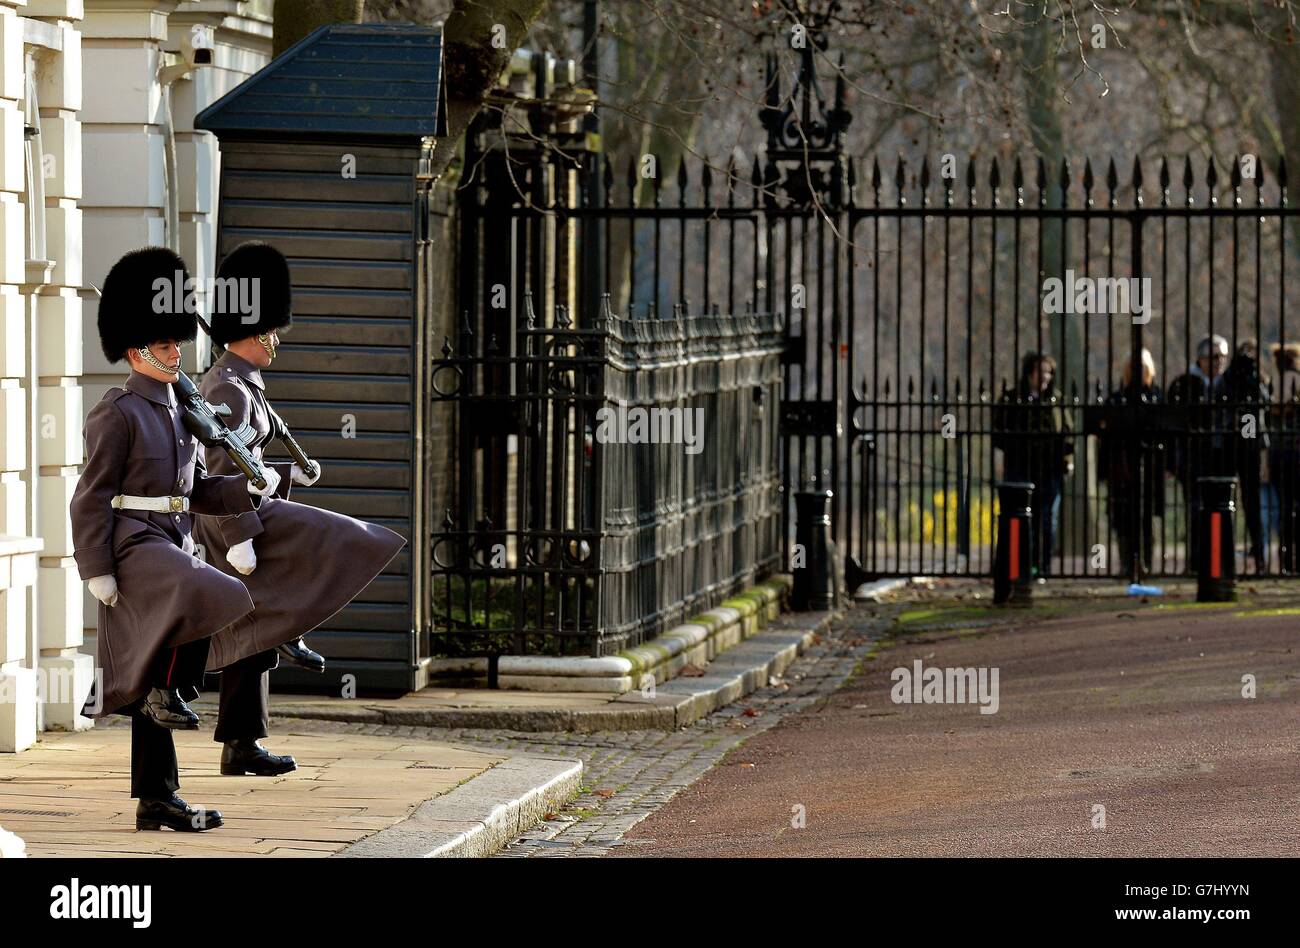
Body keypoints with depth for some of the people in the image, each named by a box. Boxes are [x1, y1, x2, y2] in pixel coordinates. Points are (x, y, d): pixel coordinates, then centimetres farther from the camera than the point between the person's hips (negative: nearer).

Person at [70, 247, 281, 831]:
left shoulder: (176, 413, 18)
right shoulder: (117, 414, -8)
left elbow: (195, 491, 22)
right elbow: (92, 497, -11)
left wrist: (247, 488, 4)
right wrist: (98, 572, -17)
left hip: (172, 550, 9)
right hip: (133, 547, -8)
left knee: (150, 686, 8)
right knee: (215, 599, -32)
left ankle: (156, 801, 8)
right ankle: (170, 690, -15)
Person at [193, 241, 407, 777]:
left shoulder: (219, 383, 18)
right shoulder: (232, 390, -16)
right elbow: (225, 470, -23)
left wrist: (291, 474, 22)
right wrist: (241, 541, -26)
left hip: (230, 521, 11)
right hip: (240, 519, -11)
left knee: (251, 640, 12)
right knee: (346, 545, -11)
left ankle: (241, 748, 11)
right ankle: (292, 631, -9)